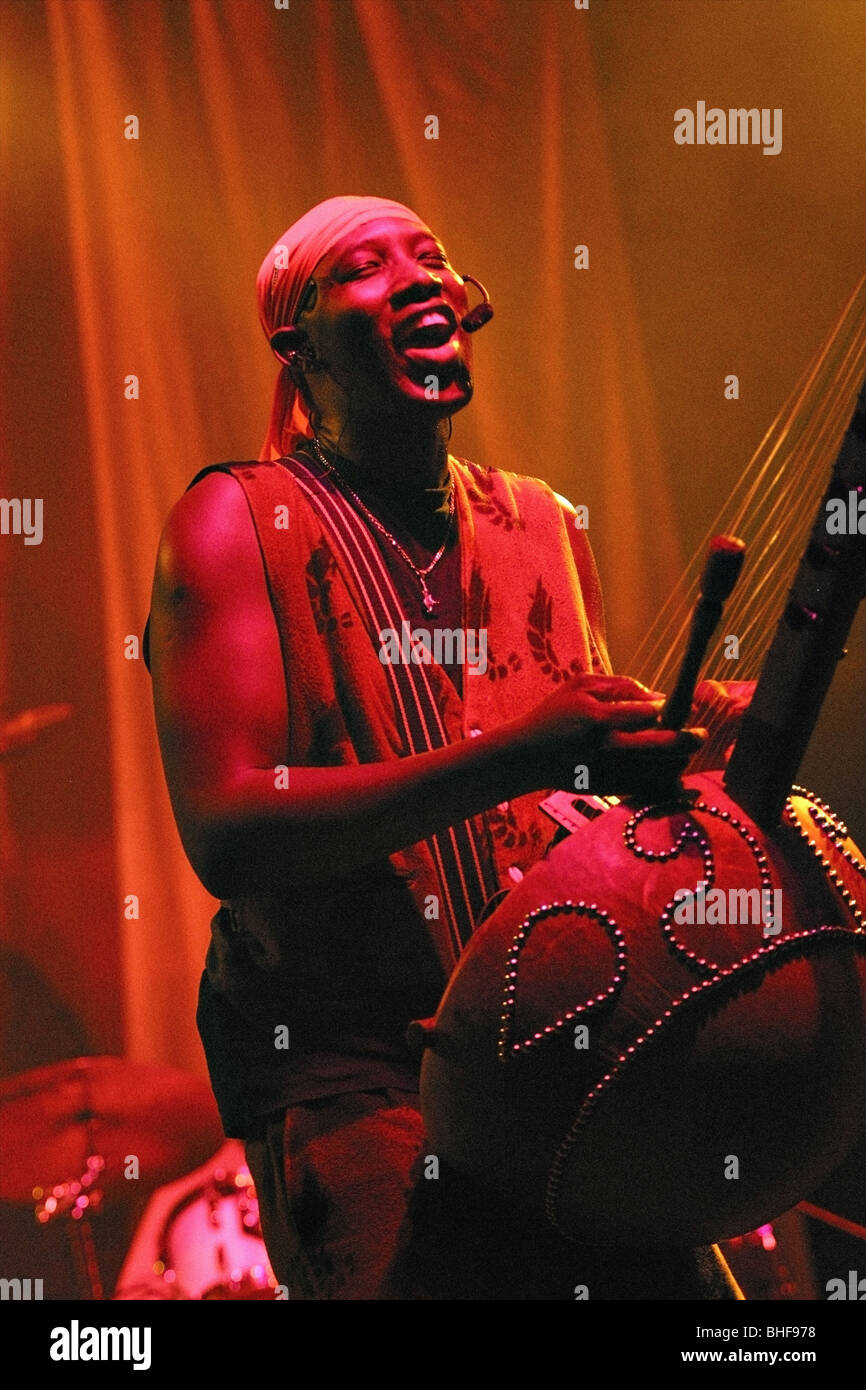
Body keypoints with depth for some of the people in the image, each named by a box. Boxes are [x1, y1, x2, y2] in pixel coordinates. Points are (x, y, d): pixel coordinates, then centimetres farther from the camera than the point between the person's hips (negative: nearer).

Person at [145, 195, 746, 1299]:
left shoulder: (542, 525, 11)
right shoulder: (236, 523, -5)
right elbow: (226, 836, -18)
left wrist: (664, 745, -1)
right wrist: (515, 756, -26)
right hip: (345, 1071, -5)